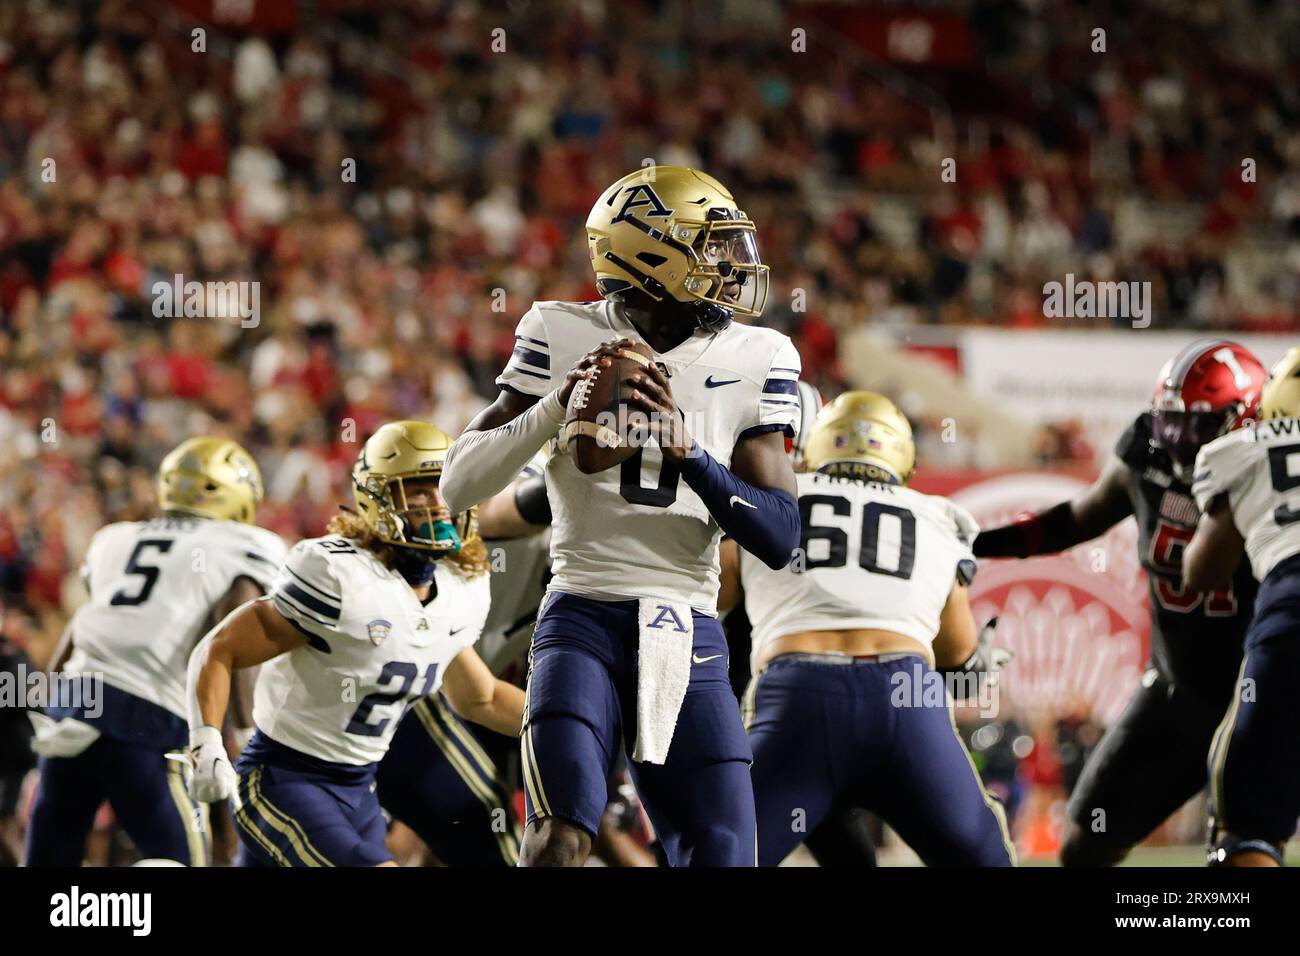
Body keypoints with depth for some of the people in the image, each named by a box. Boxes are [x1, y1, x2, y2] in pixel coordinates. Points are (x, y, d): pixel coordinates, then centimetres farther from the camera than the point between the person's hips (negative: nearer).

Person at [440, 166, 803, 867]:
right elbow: (460, 484, -1)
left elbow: (779, 538, 0)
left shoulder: (753, 361, 6)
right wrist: (561, 401, -15)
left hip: (690, 639, 3)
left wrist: (688, 451, -15)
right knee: (561, 840, -23)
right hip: (585, 619, -3)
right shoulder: (563, 337, 1)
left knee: (722, 856, -4)